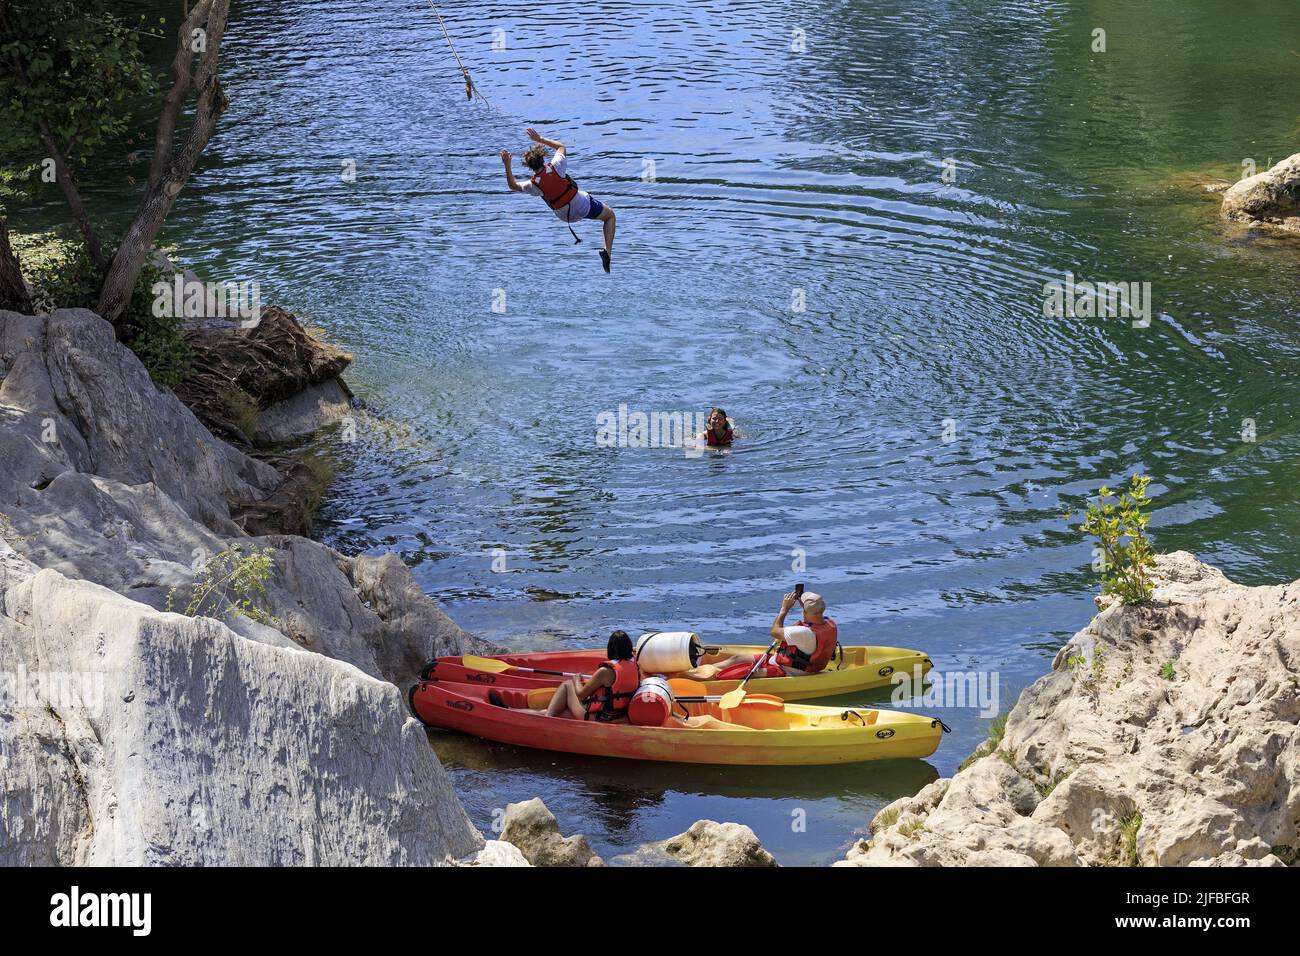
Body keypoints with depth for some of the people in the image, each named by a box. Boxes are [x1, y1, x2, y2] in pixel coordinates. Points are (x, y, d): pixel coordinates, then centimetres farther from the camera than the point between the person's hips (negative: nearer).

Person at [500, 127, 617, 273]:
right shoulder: (555, 167, -24)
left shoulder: (534, 185, -19)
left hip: (565, 215, 4)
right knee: (610, 215, 16)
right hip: (584, 206, -4)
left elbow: (513, 186, 2)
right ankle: (608, 251, -3)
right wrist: (540, 139, 1)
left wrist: (507, 165, -7)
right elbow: (561, 146, -2)